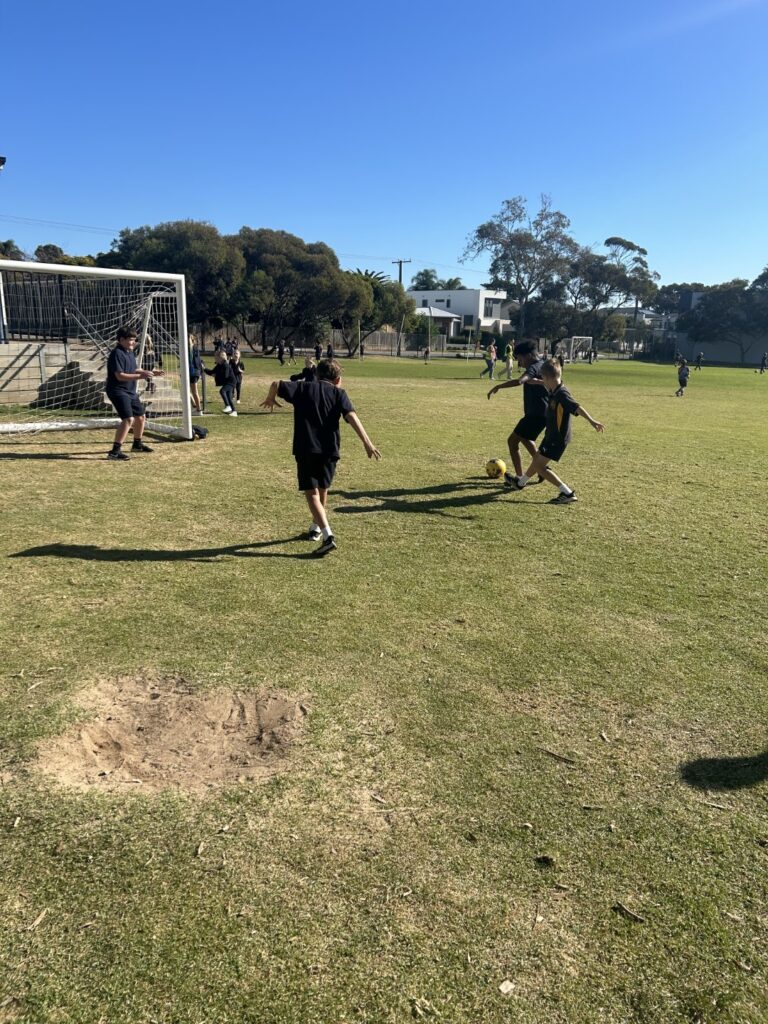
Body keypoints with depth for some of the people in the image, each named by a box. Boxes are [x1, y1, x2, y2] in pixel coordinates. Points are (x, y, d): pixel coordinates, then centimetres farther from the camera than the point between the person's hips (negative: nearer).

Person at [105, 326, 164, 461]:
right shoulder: (117, 354, -18)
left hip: (131, 391, 10)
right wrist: (140, 376, -28)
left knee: (140, 417, 20)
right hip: (118, 391, -10)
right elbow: (120, 376, -24)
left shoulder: (130, 352, 12)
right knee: (128, 419, -23)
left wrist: (150, 372, 10)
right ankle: (115, 451, -23)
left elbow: (134, 370, 23)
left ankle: (137, 444, 41)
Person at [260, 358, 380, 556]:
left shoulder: (303, 387, 9)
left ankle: (328, 536, -18)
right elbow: (352, 417, -9)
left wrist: (270, 399, 23)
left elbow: (276, 384, 1)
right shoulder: (338, 393, 6)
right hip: (329, 450, 2)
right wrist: (367, 442, -16)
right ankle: (316, 528, 38)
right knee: (322, 489, 22)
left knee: (312, 493, -3)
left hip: (306, 449, -1)